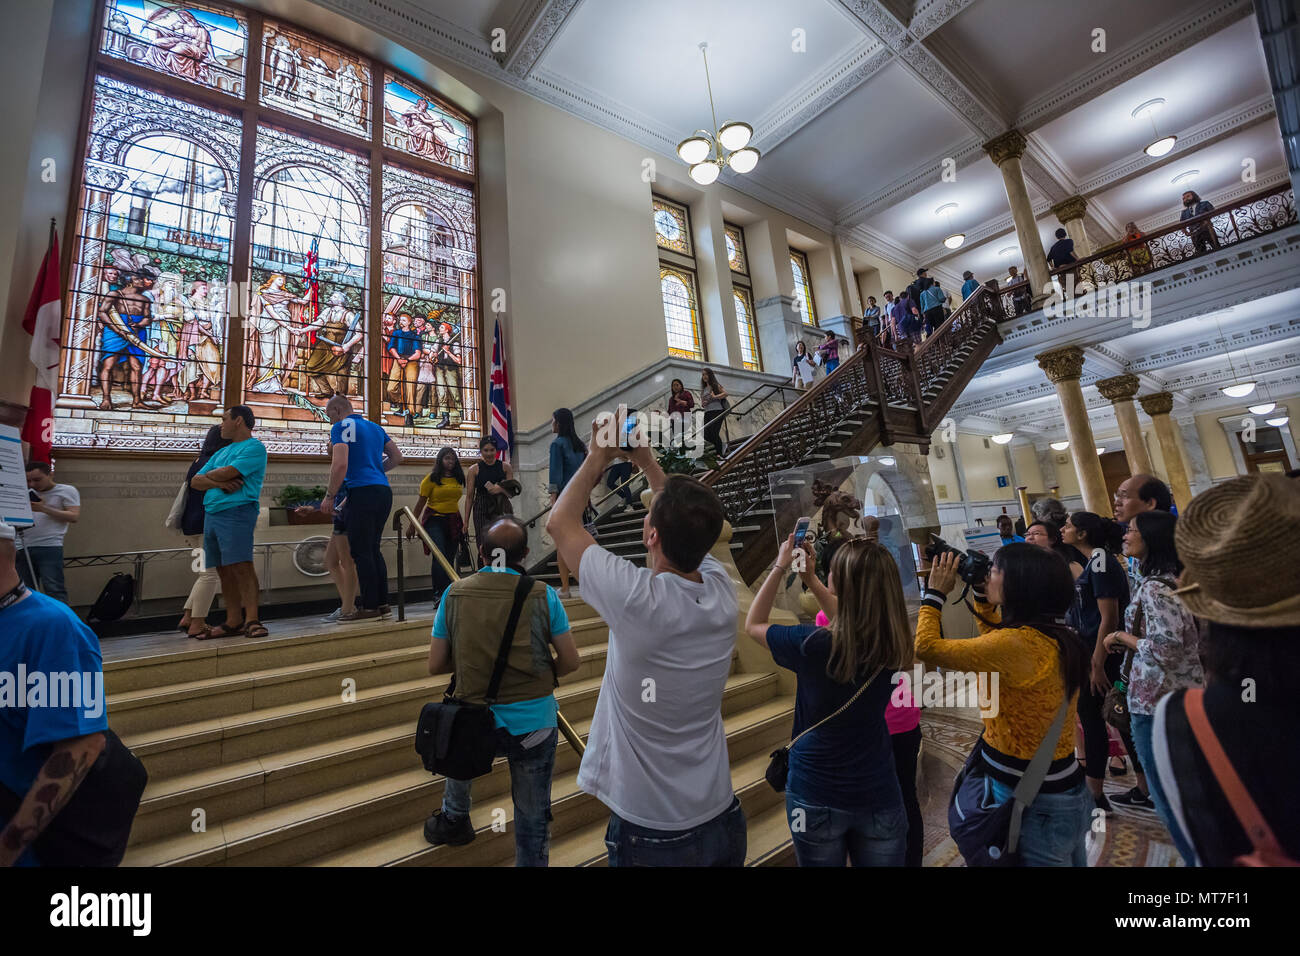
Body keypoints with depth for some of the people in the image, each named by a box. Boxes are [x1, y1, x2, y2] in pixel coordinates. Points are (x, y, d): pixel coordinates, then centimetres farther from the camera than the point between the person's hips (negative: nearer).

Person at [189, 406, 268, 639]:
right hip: (211, 514, 8)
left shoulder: (254, 447, -1)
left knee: (242, 566, -14)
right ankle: (232, 622, 11)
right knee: (224, 570, 7)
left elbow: (228, 472, -14)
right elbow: (195, 482, 15)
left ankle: (251, 620, -14)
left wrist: (209, 475, 8)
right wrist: (219, 483, -6)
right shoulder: (221, 452, 25)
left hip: (237, 512, -8)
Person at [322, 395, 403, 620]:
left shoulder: (342, 427, -2)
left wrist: (329, 496, -7)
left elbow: (340, 464, -14)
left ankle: (369, 606, 0)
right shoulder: (375, 427, 20)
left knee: (361, 552, -3)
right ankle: (382, 603, 15)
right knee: (374, 550, 13)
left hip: (362, 491, -8)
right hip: (383, 491, 8)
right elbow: (397, 458, 20)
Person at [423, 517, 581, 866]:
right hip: (533, 723, -2)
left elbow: (436, 665, -1)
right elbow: (571, 661, -7)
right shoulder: (542, 595, -13)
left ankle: (454, 819, 57)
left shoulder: (454, 594, -8)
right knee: (532, 819, 18)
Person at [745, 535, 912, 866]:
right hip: (879, 793, 3)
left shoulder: (813, 644, -26)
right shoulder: (892, 643, -13)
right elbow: (851, 621, 10)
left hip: (816, 795, -2)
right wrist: (810, 579, 11)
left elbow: (753, 624, -7)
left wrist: (780, 568, -5)